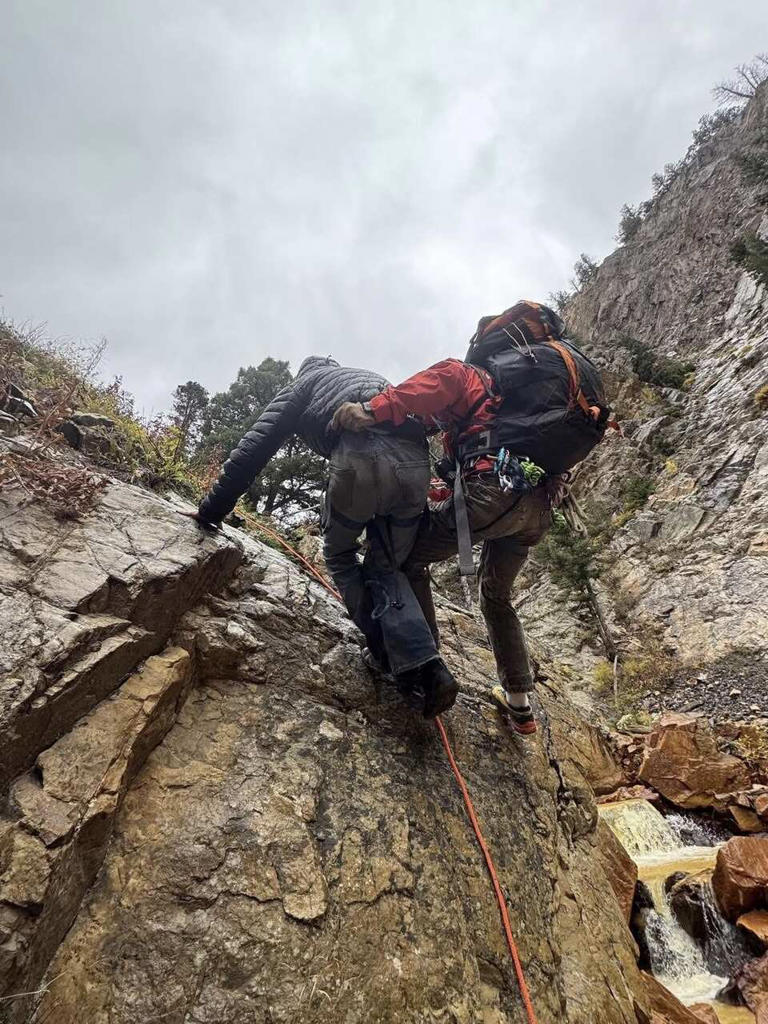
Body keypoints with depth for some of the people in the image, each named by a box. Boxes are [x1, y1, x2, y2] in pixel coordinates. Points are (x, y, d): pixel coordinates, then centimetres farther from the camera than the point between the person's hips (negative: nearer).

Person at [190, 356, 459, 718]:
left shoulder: (302, 383, 28)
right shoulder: (368, 376, 42)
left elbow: (254, 446, 18)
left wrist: (213, 508, 23)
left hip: (362, 458, -4)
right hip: (416, 464, 5)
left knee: (339, 553, 23)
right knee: (385, 568, 17)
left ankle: (383, 650, 23)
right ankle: (429, 670, 1)